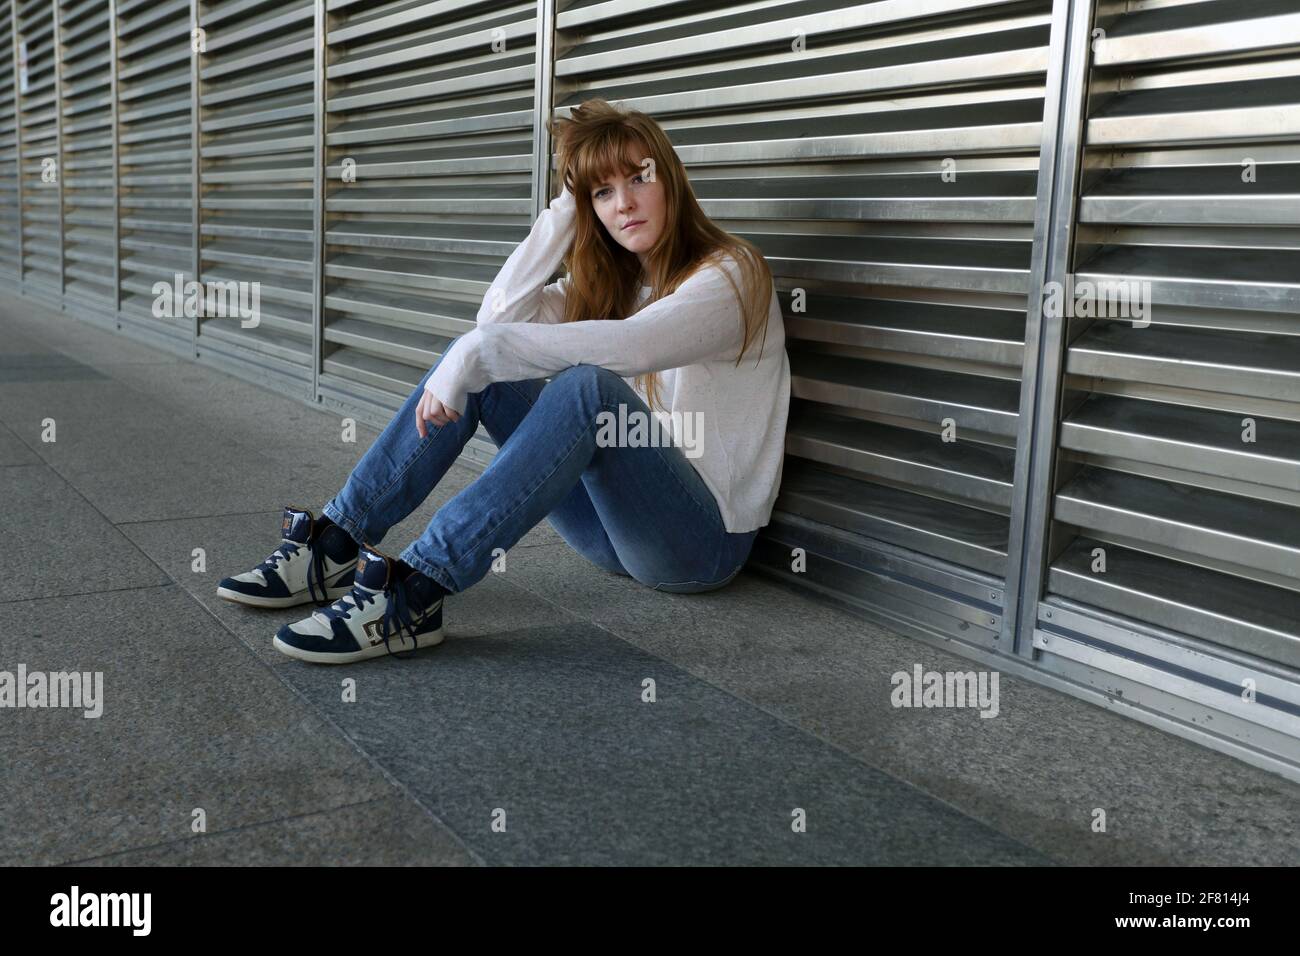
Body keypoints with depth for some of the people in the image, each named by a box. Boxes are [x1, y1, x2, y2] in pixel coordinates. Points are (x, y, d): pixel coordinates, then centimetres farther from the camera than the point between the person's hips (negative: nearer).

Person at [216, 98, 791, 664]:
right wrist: (564, 211, -6)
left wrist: (481, 351, -32)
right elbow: (499, 318, -4)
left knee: (587, 387, -34)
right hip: (608, 521, 6)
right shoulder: (610, 278, 12)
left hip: (703, 537, -6)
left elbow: (626, 347, -31)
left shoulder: (730, 273, -10)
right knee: (477, 361, -6)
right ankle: (336, 546, -11)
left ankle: (414, 591, -37)